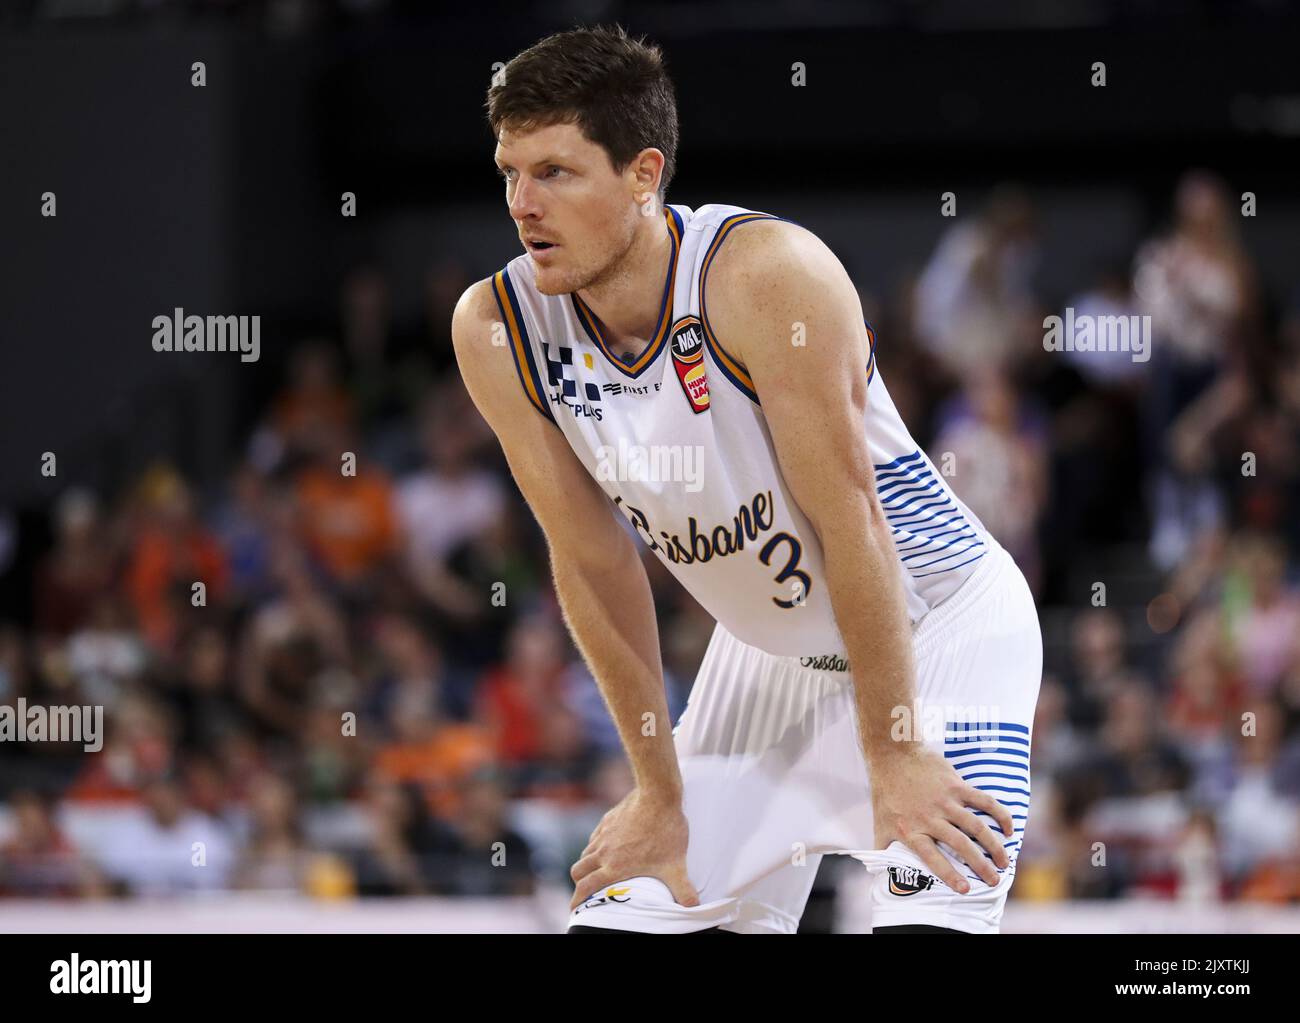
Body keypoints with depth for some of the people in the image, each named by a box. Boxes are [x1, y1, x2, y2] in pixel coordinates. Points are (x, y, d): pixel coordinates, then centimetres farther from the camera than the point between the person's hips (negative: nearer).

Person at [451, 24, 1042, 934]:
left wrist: (893, 755, -20)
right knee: (614, 922, 0)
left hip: (937, 628, -5)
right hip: (766, 651, 5)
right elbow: (595, 562, -7)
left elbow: (850, 521, -24)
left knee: (929, 922, -22)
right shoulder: (496, 329, -14)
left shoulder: (767, 276, -29)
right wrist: (660, 792, -4)